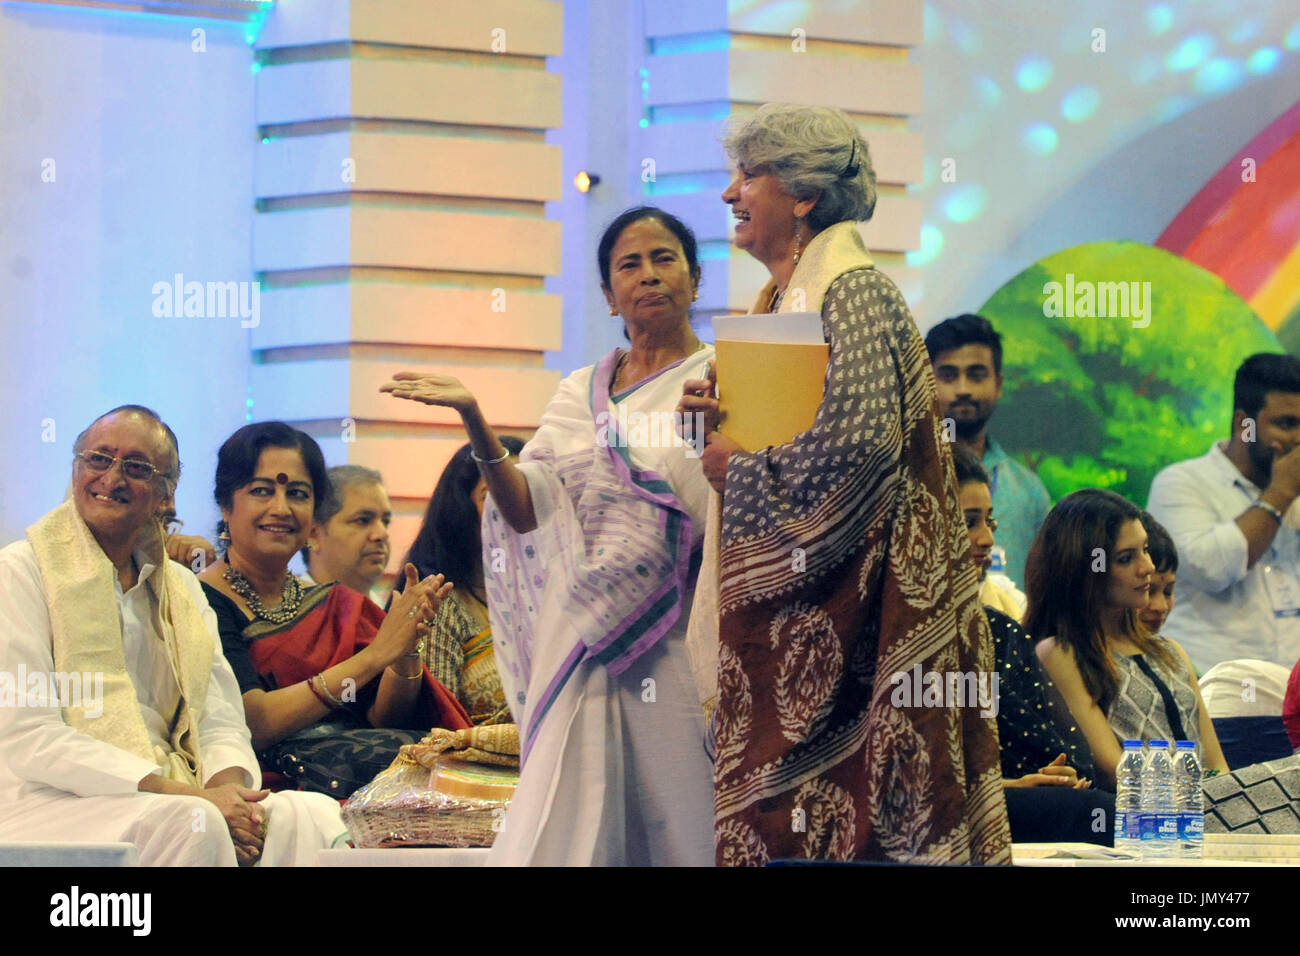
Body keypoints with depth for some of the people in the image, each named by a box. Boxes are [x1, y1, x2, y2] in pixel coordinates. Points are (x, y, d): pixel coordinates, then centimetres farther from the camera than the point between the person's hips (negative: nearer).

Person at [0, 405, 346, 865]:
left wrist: (228, 785, -13)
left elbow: (220, 724, 14)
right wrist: (178, 792, -20)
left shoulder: (183, 590, 19)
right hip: (50, 806, -6)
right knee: (192, 823, -35)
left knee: (311, 813, -20)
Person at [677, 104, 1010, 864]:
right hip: (781, 618, 9)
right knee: (767, 816, 5)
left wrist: (741, 464, -11)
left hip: (837, 612, -9)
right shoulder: (783, 298, 19)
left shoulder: (850, 293, -10)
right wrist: (723, 418, 6)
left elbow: (856, 438, -23)